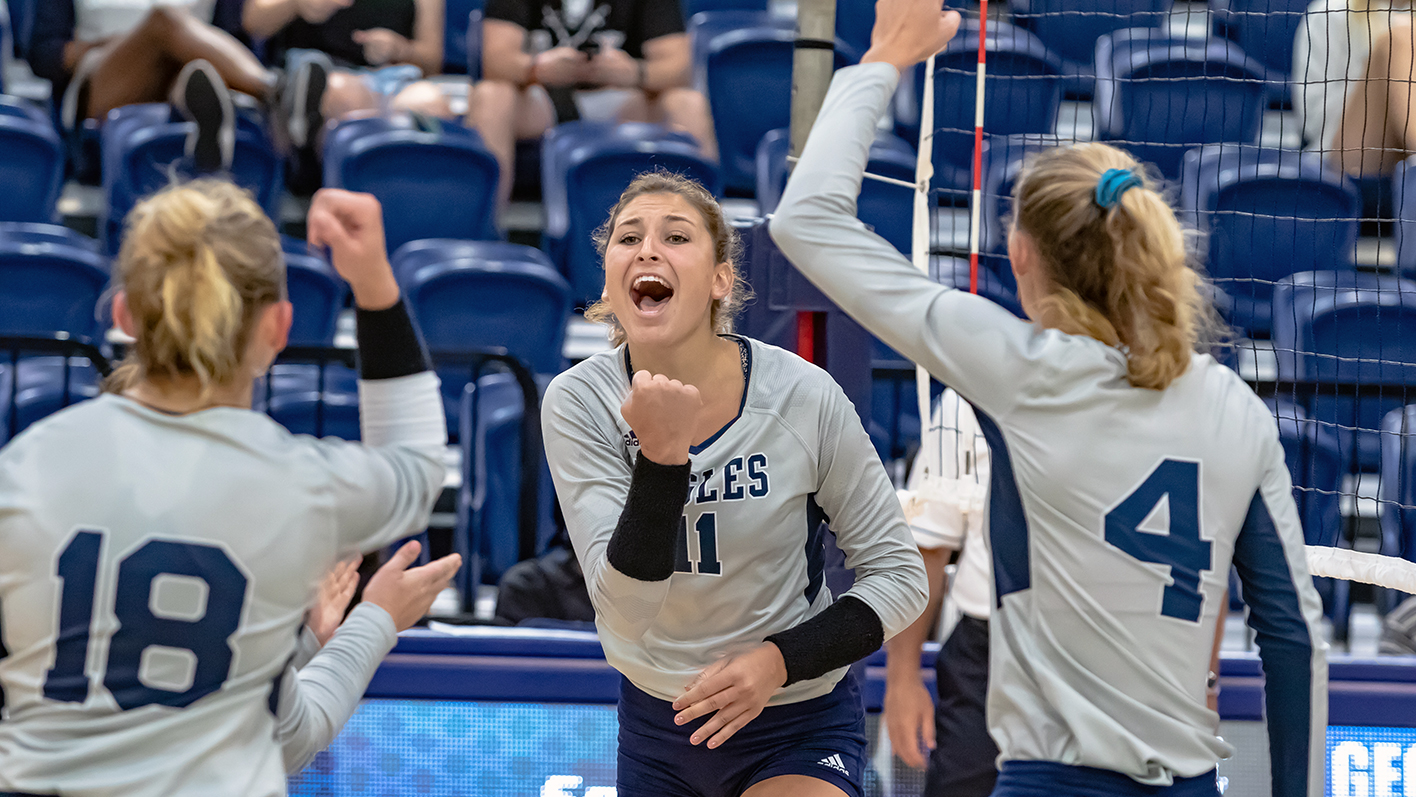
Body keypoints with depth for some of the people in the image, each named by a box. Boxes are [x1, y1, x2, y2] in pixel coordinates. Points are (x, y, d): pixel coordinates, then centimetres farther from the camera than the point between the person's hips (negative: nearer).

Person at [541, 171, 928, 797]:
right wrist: (663, 457, -34)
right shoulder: (578, 402, -13)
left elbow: (899, 576, -7)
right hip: (654, 717, 3)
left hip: (796, 726, -3)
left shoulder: (802, 398, -16)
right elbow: (628, 608, -21)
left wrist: (779, 659, -20)